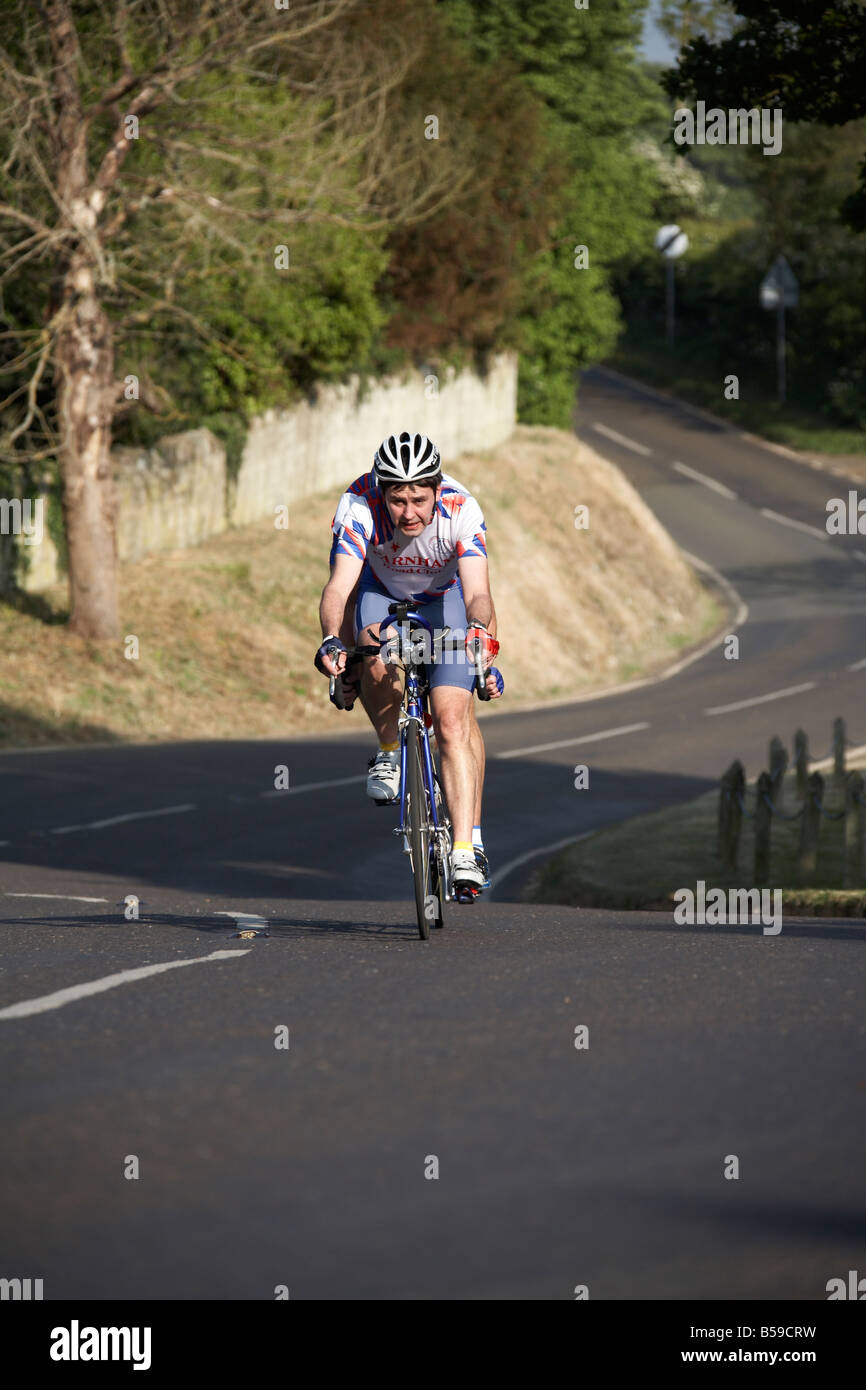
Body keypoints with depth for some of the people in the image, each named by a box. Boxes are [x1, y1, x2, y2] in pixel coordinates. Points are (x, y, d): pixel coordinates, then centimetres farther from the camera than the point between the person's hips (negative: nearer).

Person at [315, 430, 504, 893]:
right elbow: (340, 585, -42)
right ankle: (390, 752, -5)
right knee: (377, 654, -33)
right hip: (380, 590, 1)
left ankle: (467, 846, -14)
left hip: (443, 597, 0)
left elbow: (477, 591, -44)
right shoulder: (359, 506, -33)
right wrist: (333, 640, -61)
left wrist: (481, 632, -65)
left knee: (453, 717, -17)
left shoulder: (461, 510, -34)